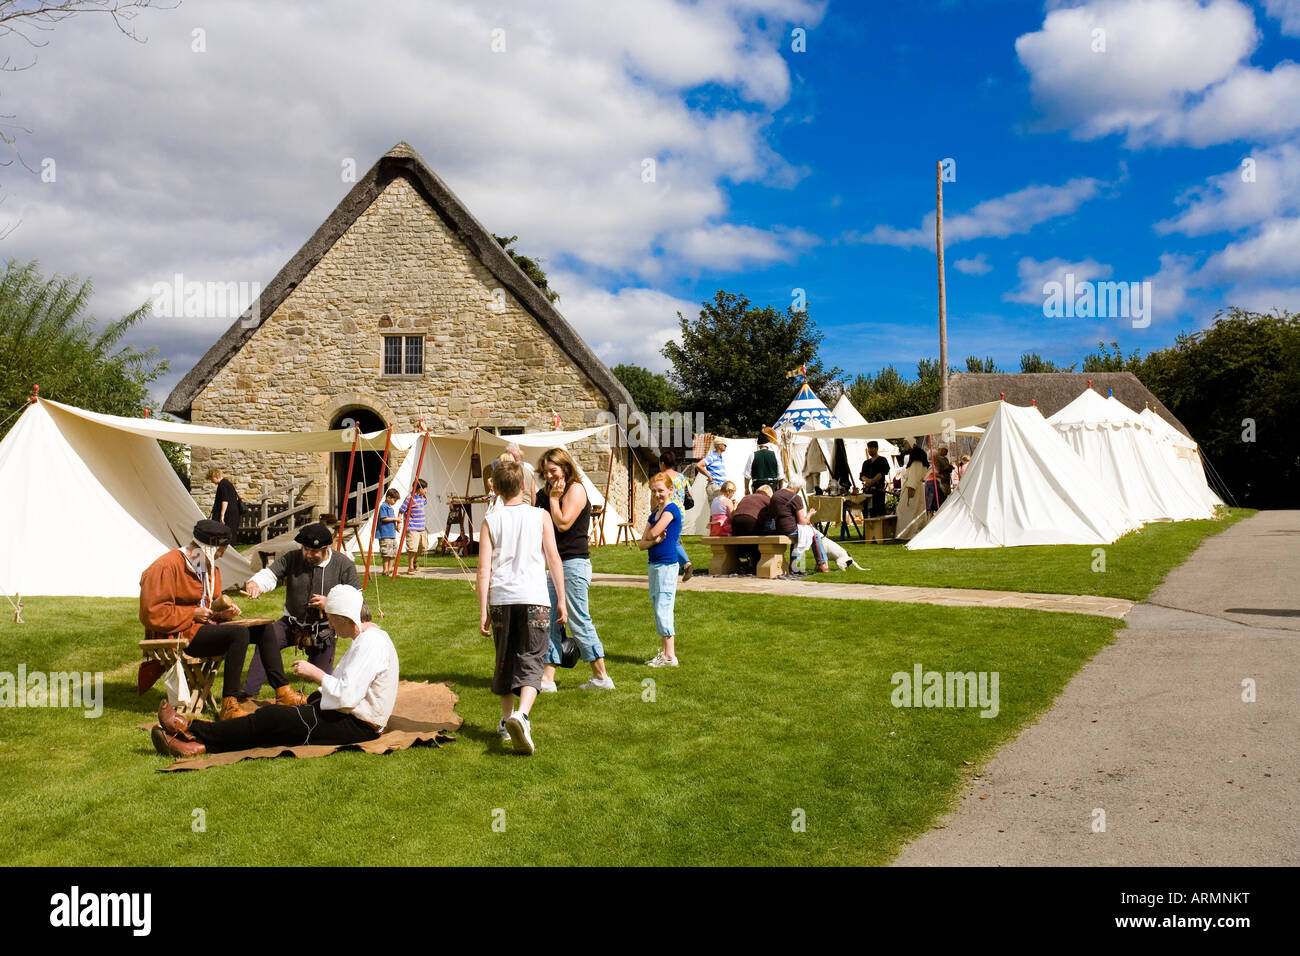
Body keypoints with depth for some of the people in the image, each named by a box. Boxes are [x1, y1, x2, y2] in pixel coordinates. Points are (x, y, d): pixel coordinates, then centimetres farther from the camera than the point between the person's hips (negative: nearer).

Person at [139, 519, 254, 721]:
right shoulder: (166, 567, -13)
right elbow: (152, 614, -17)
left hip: (202, 626, 9)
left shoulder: (210, 568, 17)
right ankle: (229, 705, -31)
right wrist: (193, 614, -16)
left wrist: (223, 613, 3)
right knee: (240, 633, -31)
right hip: (178, 635, -9)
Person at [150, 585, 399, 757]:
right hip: (355, 720, 10)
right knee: (272, 718, 3)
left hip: (355, 726, -10)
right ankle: (203, 746, -4)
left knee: (270, 718, -8)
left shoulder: (370, 642, -20)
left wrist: (315, 673, -14)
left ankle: (192, 729, 3)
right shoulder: (369, 636, 15)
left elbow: (347, 695, -27)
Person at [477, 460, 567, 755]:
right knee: (531, 661, -2)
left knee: (504, 661, 17)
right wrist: (561, 600, 6)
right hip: (534, 598, -2)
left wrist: (482, 610, 3)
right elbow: (554, 559, 0)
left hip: (501, 599, 2)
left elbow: (484, 569, 0)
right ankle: (521, 715, -25)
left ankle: (506, 720, 26)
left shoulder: (490, 522, 5)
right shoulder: (540, 516, 3)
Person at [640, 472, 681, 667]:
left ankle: (670, 656, -6)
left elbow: (653, 533, -19)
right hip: (652, 564, 9)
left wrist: (650, 535, 3)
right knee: (657, 610, 11)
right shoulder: (654, 514, 15)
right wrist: (655, 540, -11)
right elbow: (641, 544, 9)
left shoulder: (671, 510, -10)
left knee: (663, 609, -9)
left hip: (667, 565, -9)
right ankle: (663, 652, 17)